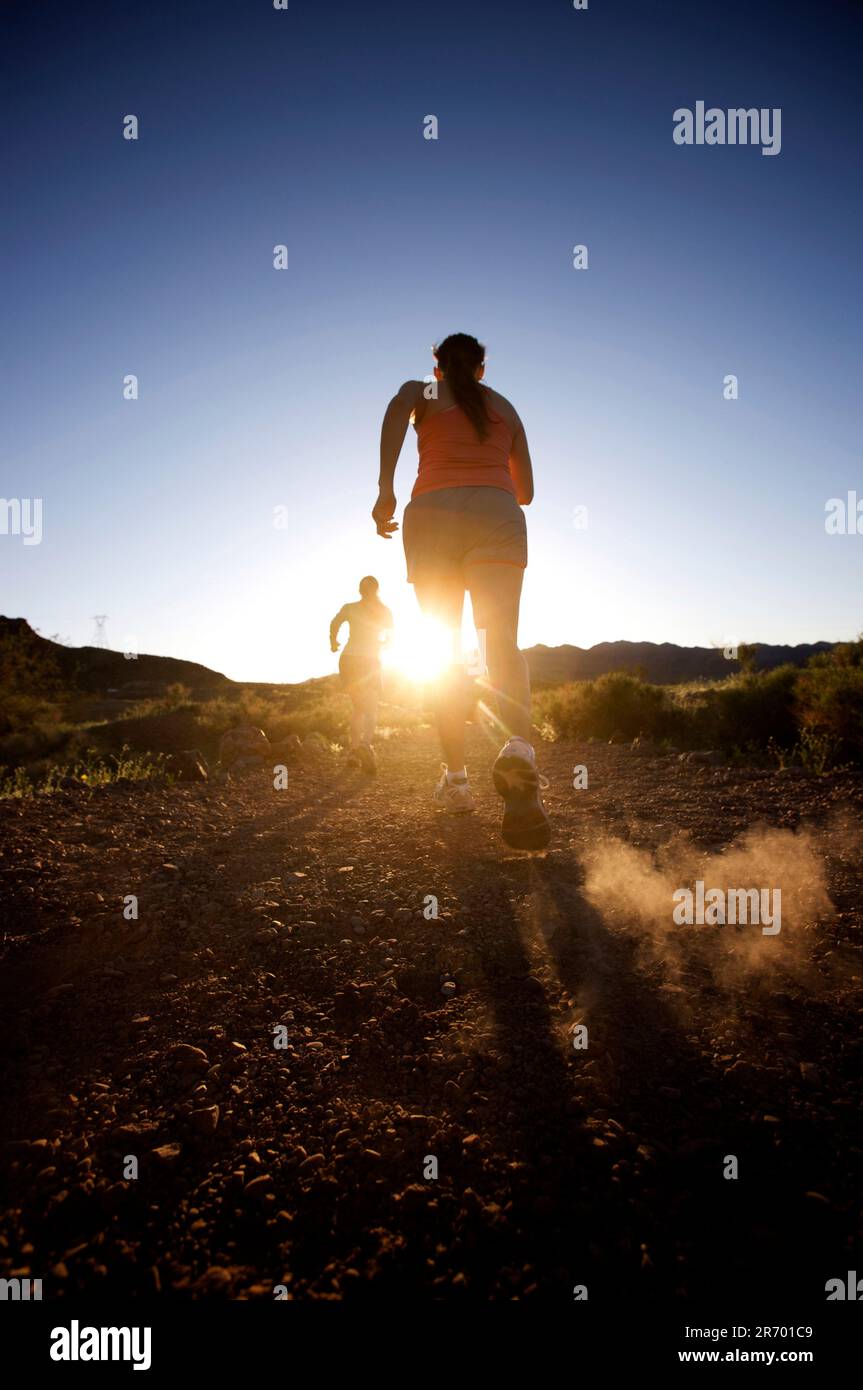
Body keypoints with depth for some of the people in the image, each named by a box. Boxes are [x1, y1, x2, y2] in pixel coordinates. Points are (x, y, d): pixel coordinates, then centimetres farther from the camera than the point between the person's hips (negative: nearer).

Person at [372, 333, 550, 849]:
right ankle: (519, 746, -44)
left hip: (434, 512, 0)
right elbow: (526, 491, 28)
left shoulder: (421, 391, 21)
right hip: (497, 514, 1)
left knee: (444, 651, 5)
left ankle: (456, 777, 0)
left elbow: (398, 408, -6)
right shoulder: (505, 407, 29)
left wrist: (386, 489, -15)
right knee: (502, 641, -16)